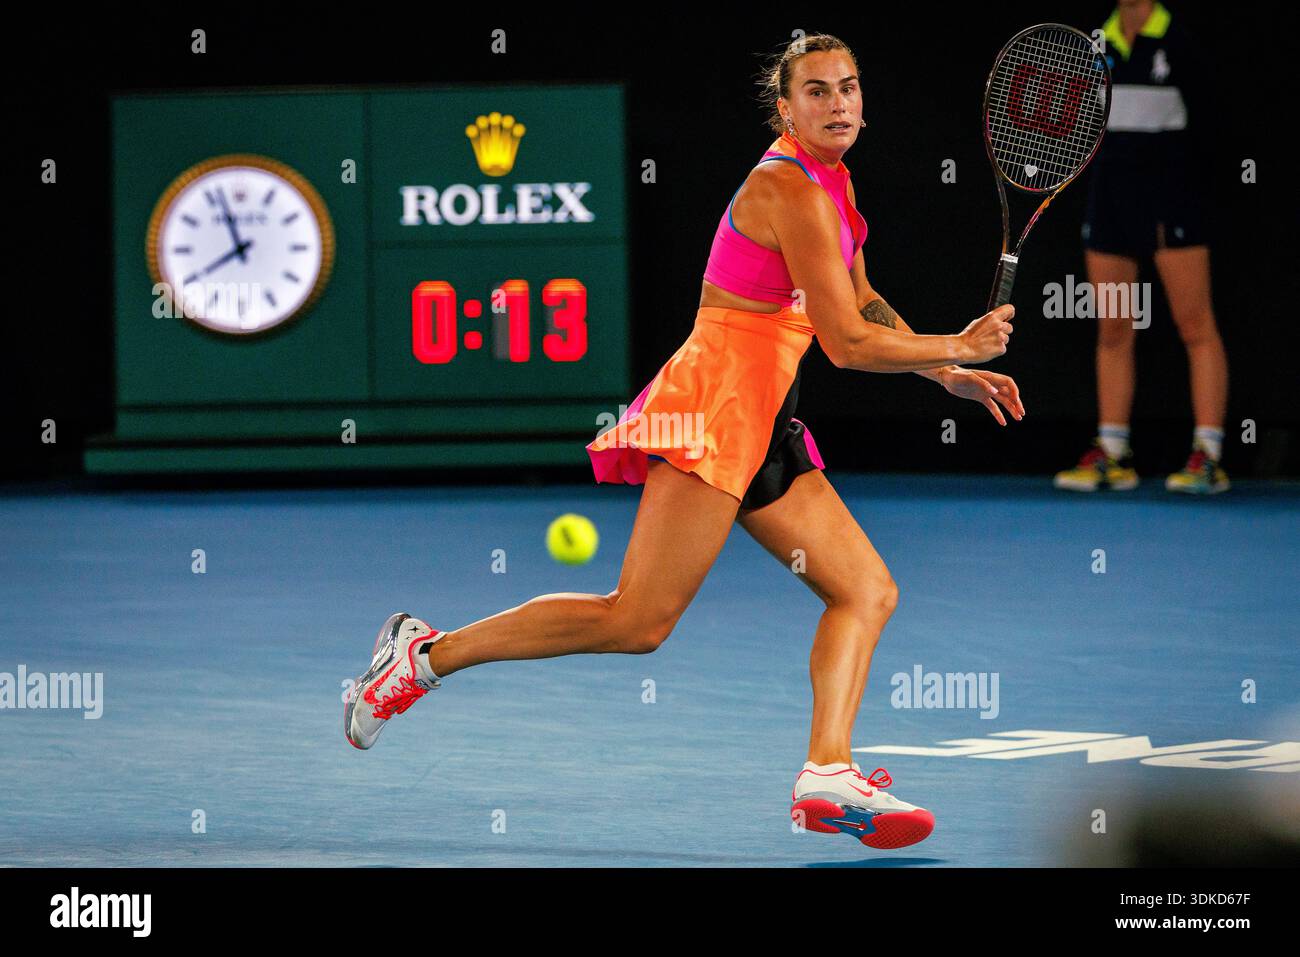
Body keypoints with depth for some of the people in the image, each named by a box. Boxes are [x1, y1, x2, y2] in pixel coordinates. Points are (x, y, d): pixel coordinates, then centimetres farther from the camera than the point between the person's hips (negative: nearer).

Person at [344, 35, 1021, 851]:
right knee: (639, 621, -14)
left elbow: (863, 307, 29)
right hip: (721, 399, -10)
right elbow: (847, 343, -17)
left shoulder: (831, 182, 16)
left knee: (867, 591, 4)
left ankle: (829, 773, -7)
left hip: (764, 424, 10)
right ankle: (427, 655, -7)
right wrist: (956, 348, -5)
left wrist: (950, 375, 20)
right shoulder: (789, 188, -15)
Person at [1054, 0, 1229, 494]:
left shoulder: (1178, 40, -6)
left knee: (1195, 327, -5)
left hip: (1171, 190, -6)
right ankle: (1112, 454, 11)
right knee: (1112, 331, 6)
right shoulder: (1099, 43, 10)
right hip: (1110, 190, 6)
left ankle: (1208, 458, -5)